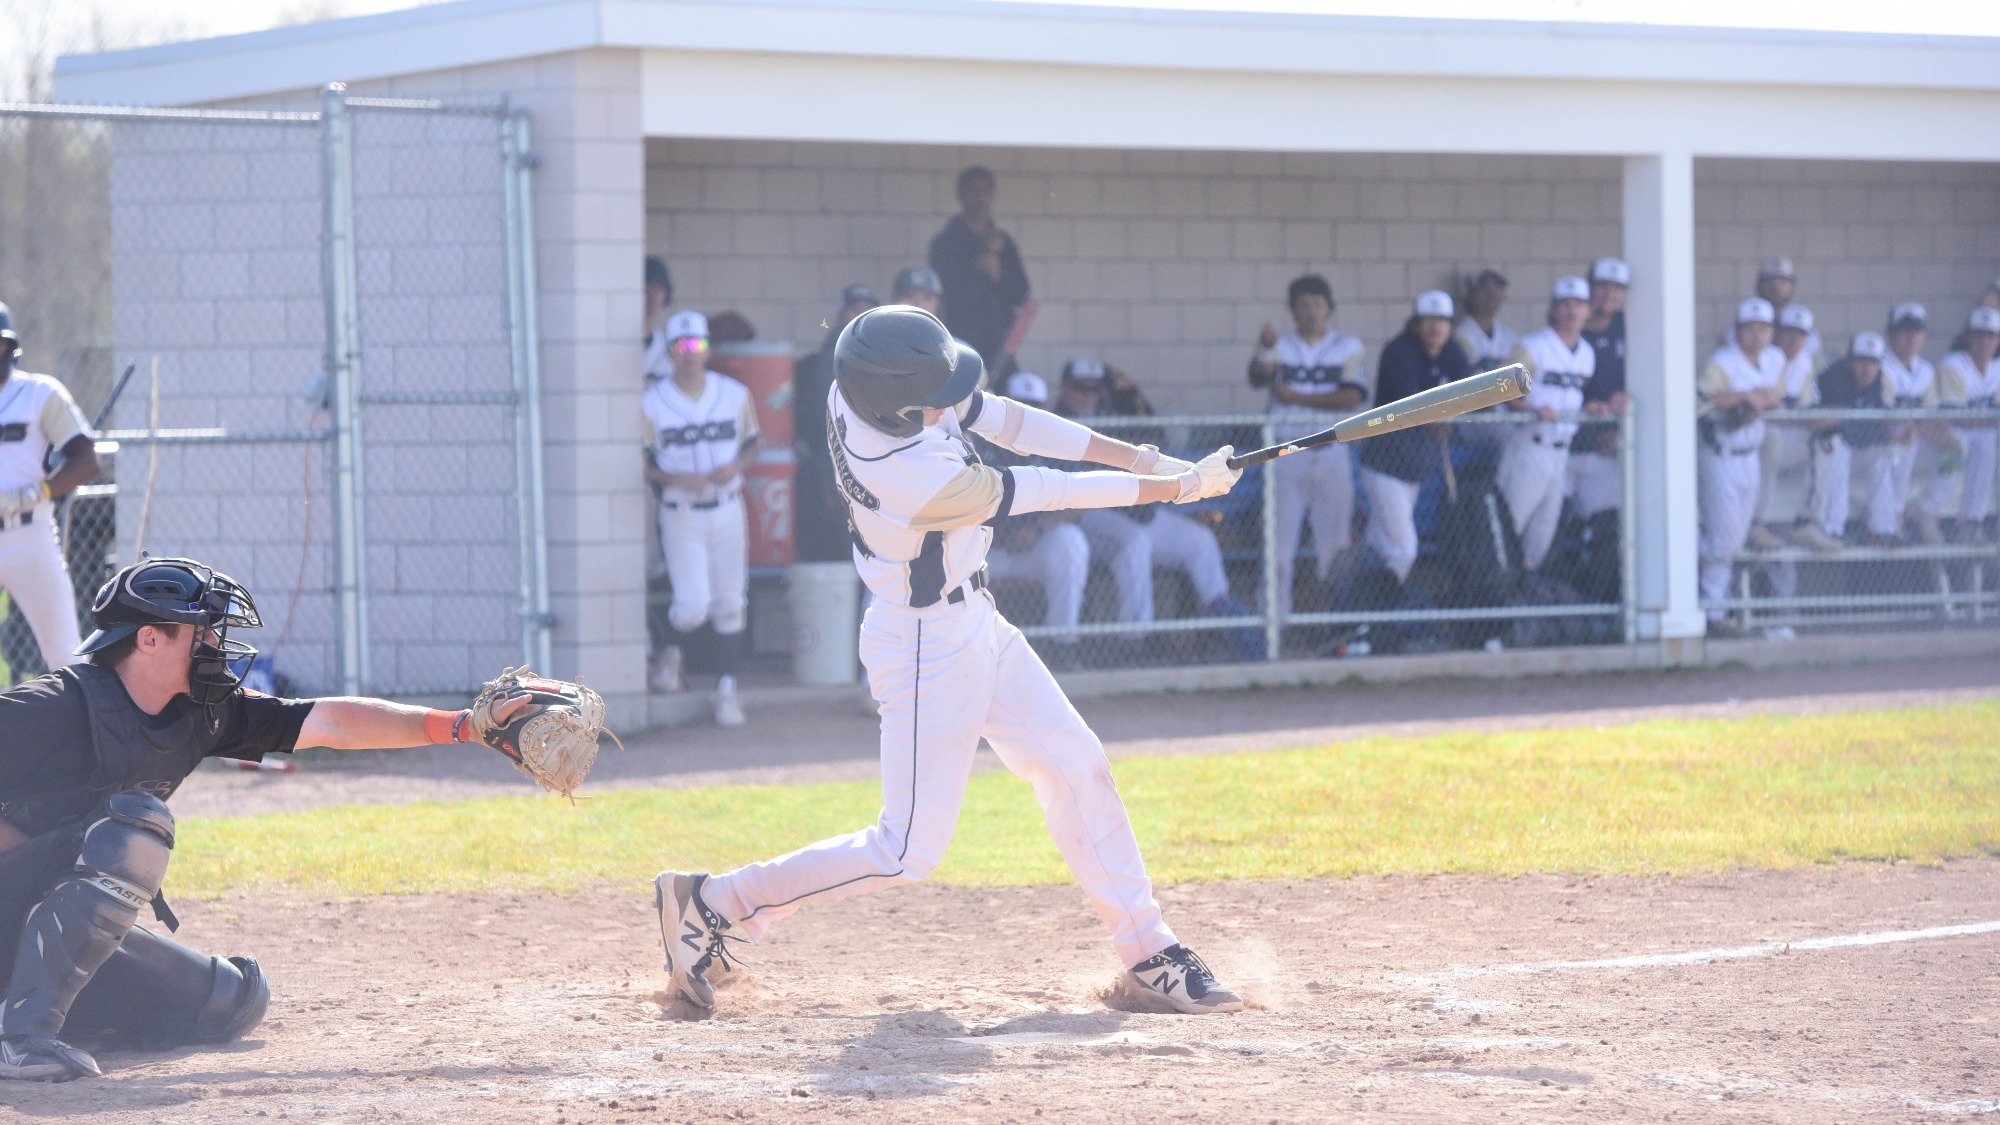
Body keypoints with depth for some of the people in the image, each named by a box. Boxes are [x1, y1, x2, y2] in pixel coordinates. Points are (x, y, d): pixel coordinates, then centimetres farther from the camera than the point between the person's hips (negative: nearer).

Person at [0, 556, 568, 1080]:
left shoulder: (202, 714, 2)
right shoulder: (50, 709, -20)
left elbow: (333, 724, 4)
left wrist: (465, 725, 0)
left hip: (81, 938, 8)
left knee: (238, 997, 4)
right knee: (135, 822, -31)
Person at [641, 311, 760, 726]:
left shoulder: (735, 395, 2)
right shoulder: (652, 403, -6)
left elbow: (751, 445, 11)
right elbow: (641, 463, -3)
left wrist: (736, 465, -11)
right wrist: (676, 478, -20)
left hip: (727, 510, 3)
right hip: (680, 515, -3)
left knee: (730, 604, 4)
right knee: (693, 605, -12)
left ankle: (726, 688, 13)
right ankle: (671, 653, 20)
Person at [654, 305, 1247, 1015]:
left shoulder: (864, 388, -13)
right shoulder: (916, 478, -35)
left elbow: (999, 419, -2)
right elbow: (1041, 494, -24)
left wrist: (1136, 456, -6)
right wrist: (1179, 486, -14)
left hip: (973, 623, 9)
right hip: (928, 650, -9)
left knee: (1075, 767, 12)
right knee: (908, 852, -4)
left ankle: (1148, 954, 22)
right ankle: (713, 904, 5)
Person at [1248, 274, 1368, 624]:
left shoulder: (1349, 347, 6)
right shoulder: (1280, 346, 6)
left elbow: (1352, 397, -8)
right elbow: (1258, 376, -15)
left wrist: (1296, 397, -11)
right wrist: (1264, 350, -37)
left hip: (1331, 454, 0)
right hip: (1285, 454, 0)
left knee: (1335, 543, 0)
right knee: (1279, 544, -2)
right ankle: (1276, 620, 0)